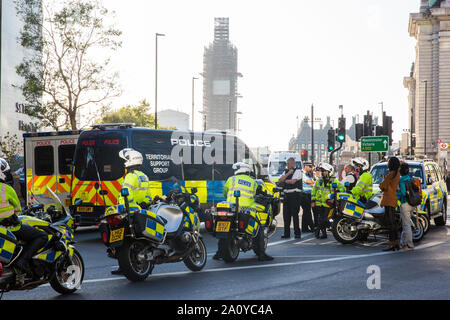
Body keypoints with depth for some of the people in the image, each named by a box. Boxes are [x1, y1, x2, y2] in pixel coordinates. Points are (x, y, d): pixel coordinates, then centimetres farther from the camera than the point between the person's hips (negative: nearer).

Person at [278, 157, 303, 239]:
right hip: (286, 195, 7)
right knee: (286, 214, 6)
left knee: (294, 214, -6)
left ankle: (297, 233, 1)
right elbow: (280, 180, 4)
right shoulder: (286, 171, 17)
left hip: (294, 195, -7)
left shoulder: (297, 171, -4)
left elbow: (293, 181, -17)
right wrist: (288, 174, -6)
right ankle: (287, 233, 12)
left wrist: (285, 180, 0)